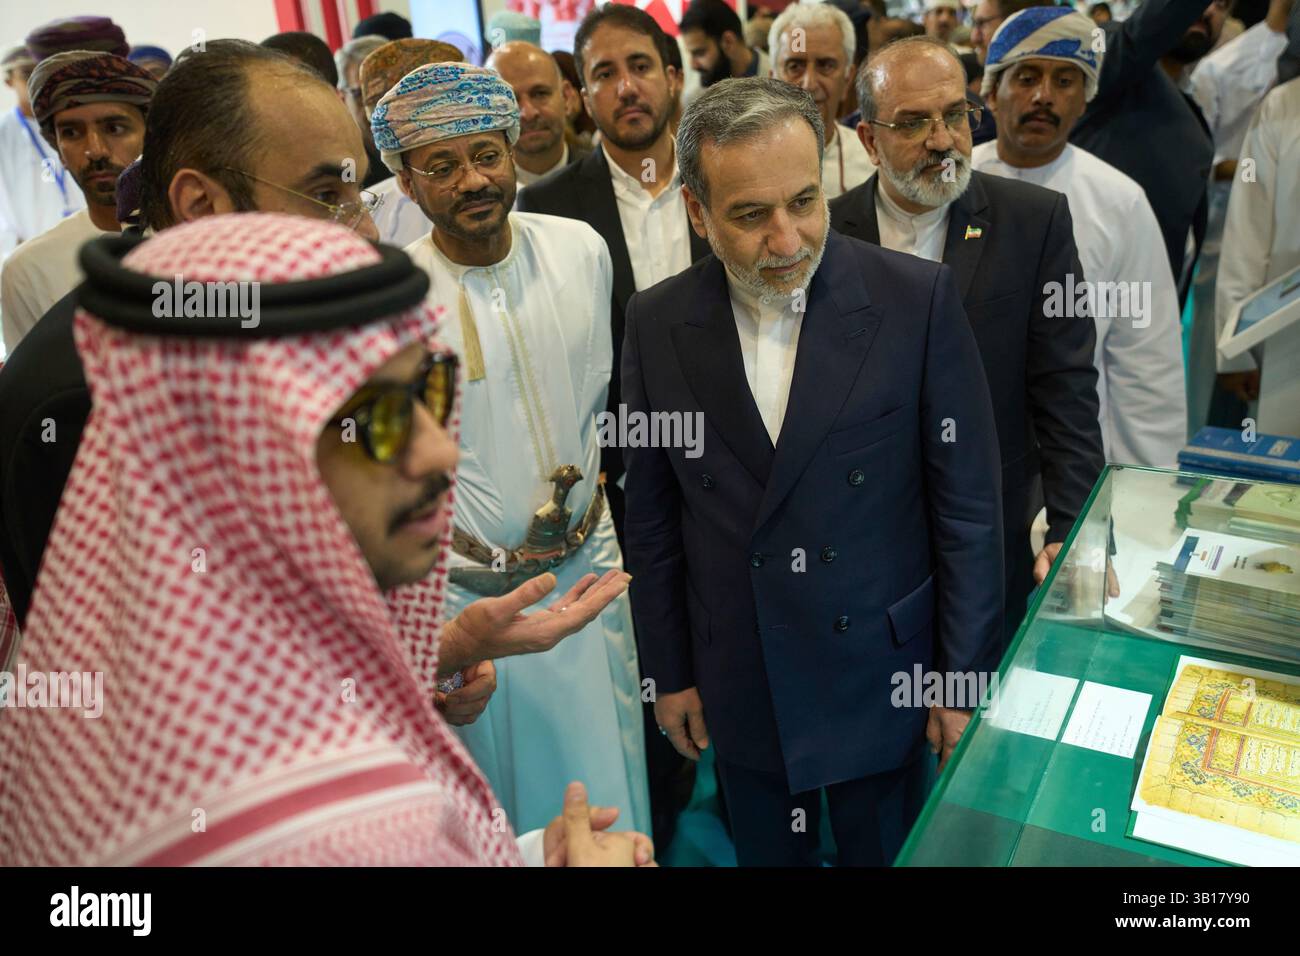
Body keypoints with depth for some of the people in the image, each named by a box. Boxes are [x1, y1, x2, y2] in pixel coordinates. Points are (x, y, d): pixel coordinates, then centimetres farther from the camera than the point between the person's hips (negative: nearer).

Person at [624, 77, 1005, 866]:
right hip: (738, 688, 2)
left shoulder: (919, 298, -14)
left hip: (882, 678, -1)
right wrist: (670, 672, 4)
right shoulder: (657, 322, -7)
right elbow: (654, 515, 0)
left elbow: (968, 502, -9)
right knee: (765, 854, 22)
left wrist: (967, 678, -5)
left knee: (885, 853, 19)